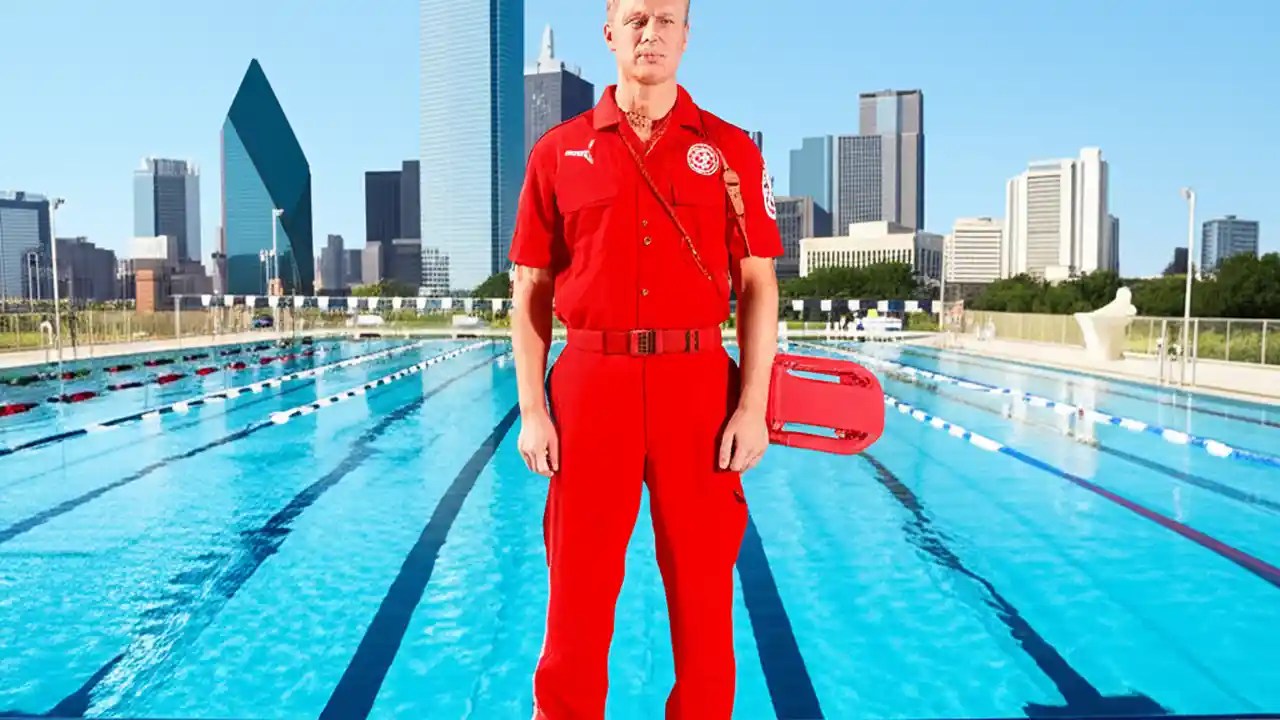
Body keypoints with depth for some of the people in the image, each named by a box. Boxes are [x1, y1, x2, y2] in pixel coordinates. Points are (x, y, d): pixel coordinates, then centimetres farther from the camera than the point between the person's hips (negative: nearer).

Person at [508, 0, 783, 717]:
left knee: (705, 601, 9)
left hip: (700, 385, 0)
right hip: (590, 387, 0)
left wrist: (753, 406, -4)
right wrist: (532, 411, 0)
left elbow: (758, 287, 4)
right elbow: (531, 292, 7)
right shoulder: (558, 152, 8)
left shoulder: (732, 149, 7)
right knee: (578, 599, 9)